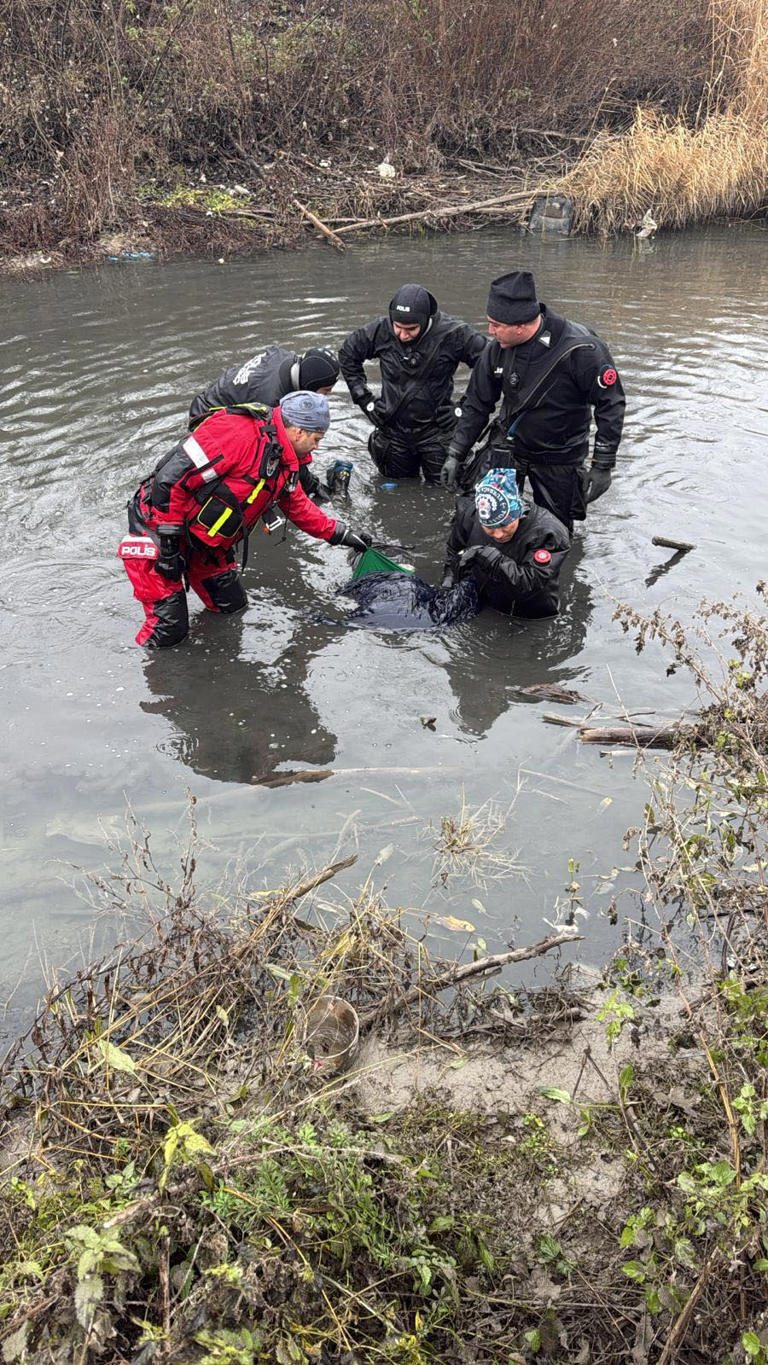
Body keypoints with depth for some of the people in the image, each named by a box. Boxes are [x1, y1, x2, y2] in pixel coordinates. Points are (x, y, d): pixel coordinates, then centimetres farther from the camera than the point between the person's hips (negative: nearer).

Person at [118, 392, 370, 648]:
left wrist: (339, 533, 23)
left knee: (232, 603, 13)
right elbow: (171, 477, -29)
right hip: (156, 527, -9)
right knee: (168, 631, -10)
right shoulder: (239, 432, -27)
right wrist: (169, 542, -25)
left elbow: (299, 507, 24)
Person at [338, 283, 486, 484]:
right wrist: (364, 399, 2)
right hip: (393, 428, 3)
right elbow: (347, 354, 7)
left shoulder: (452, 334, -20)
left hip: (435, 430, -3)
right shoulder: (381, 330, -10)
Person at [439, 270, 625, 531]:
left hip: (560, 459, -3)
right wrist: (455, 454, 0)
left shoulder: (582, 350, -26)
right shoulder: (497, 348, -11)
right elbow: (476, 404, 2)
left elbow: (611, 405, -17)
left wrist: (603, 466, -18)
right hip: (507, 444, 3)